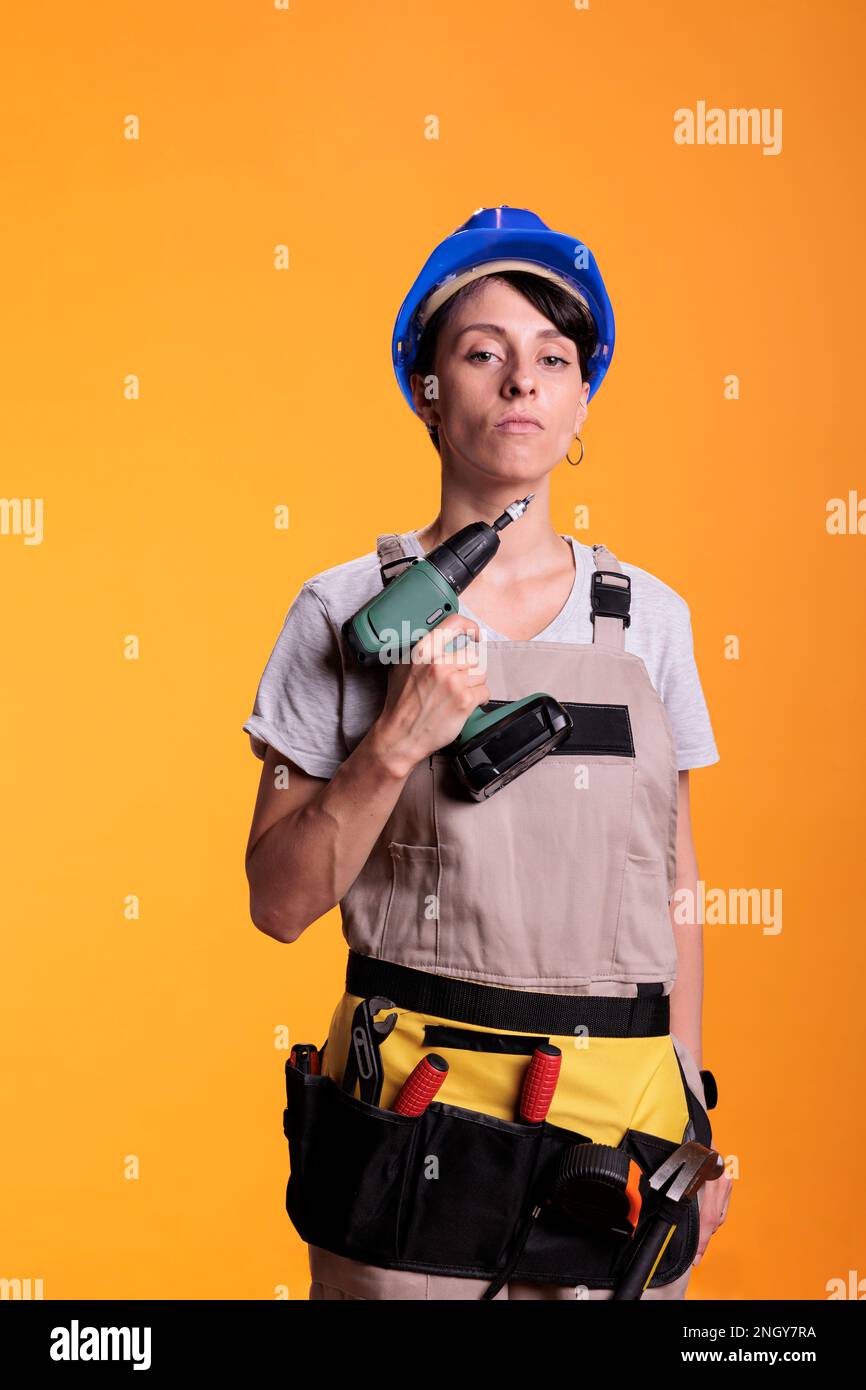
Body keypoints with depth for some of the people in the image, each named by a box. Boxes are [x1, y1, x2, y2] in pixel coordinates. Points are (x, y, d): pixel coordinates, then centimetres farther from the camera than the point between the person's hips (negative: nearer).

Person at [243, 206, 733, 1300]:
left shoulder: (648, 616, 3)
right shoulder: (347, 613, -5)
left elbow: (671, 882, 8)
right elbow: (279, 903, -5)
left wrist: (692, 1123, 8)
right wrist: (394, 746, -19)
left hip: (624, 1102, 3)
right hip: (415, 1108, -2)